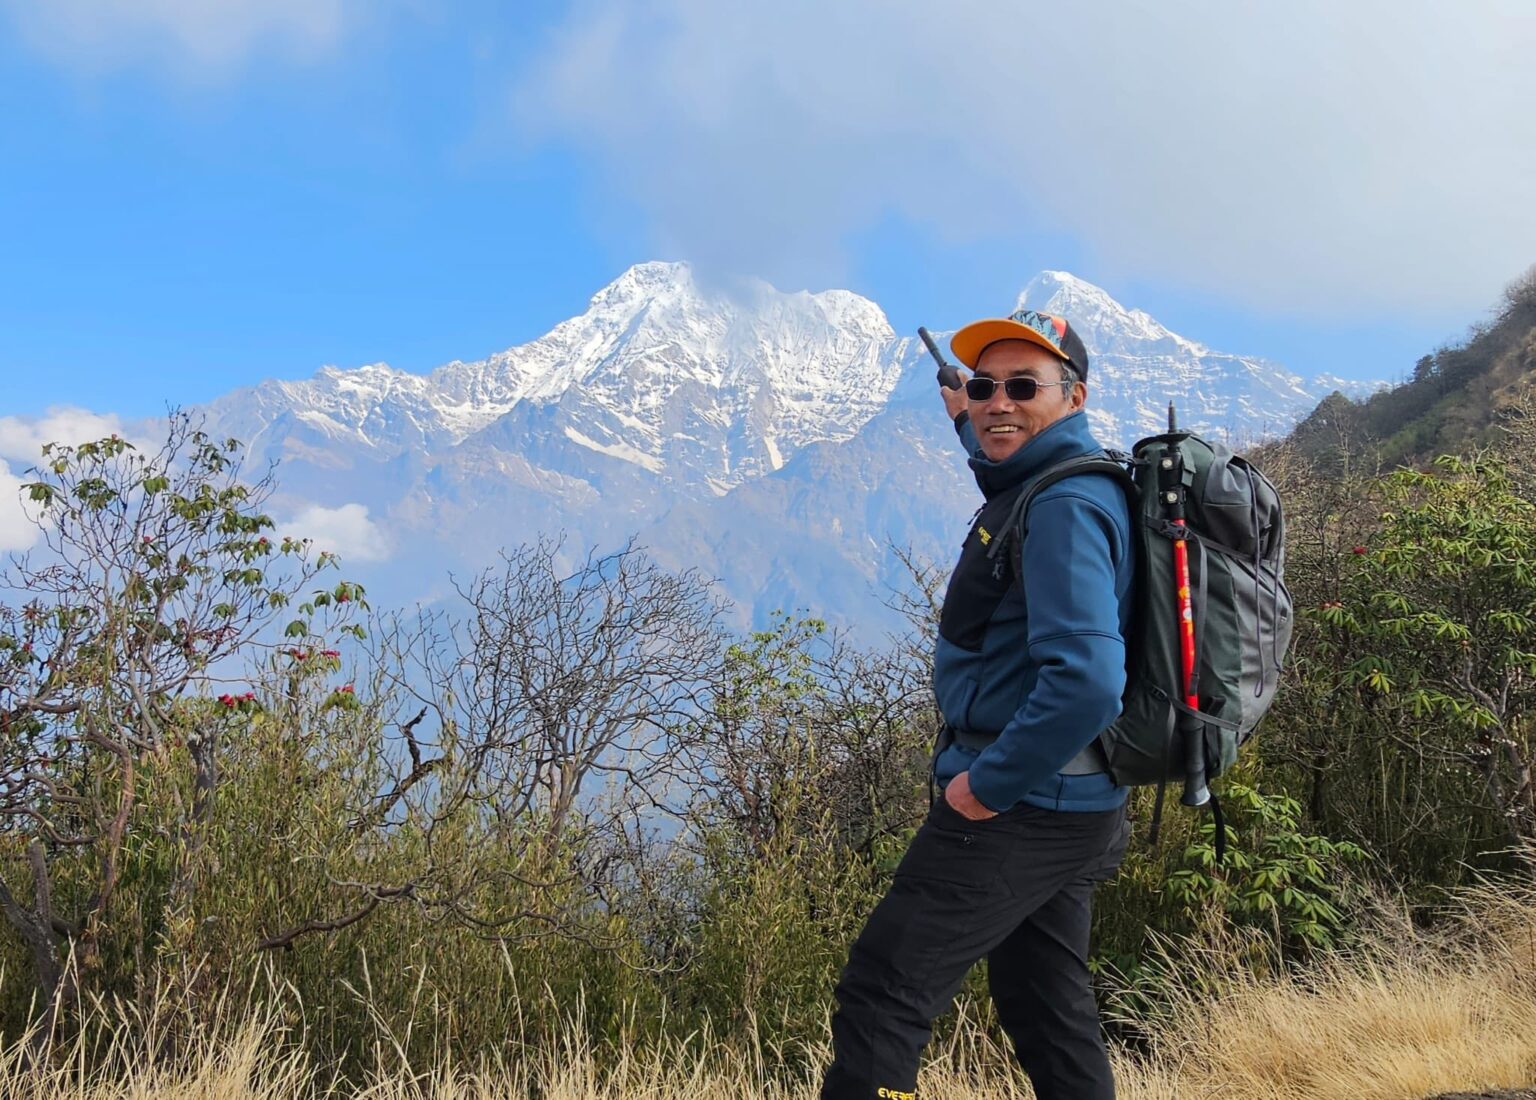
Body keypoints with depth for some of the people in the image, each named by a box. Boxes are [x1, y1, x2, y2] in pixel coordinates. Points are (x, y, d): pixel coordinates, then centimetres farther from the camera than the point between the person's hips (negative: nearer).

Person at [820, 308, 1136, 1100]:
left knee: (880, 996, -6)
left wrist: (991, 784, -23)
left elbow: (1087, 677, -31)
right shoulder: (1039, 483, 11)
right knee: (1045, 1006, 18)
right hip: (1066, 802, 10)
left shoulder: (1064, 508, -20)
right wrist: (969, 425, 36)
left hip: (1019, 804, -10)